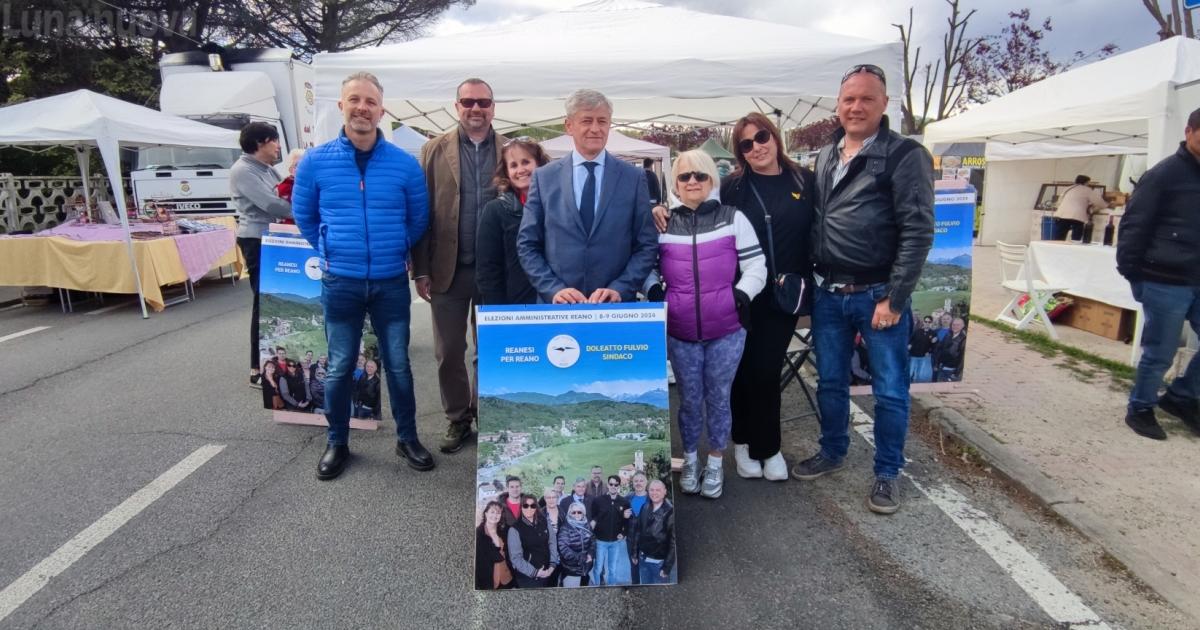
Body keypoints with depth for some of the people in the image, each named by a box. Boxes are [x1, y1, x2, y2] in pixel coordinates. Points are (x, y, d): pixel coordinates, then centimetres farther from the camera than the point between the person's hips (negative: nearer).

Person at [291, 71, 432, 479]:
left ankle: (407, 438, 26)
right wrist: (333, 253, 12)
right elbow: (303, 217, 11)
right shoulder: (314, 162, -2)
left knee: (398, 364, 9)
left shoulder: (405, 164, -3)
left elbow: (418, 220, 8)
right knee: (340, 368, 10)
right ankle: (337, 442, 28)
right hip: (339, 283, 0)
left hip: (391, 282, 0)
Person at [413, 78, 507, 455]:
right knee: (448, 351, 9)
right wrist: (421, 270, -3)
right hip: (448, 270, 1)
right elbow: (421, 213, 1)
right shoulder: (435, 151, 3)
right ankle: (457, 419, 26)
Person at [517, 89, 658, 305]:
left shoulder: (633, 177, 1)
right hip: (557, 305, 0)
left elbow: (647, 246, 0)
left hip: (616, 306, 0)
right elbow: (527, 245, 2)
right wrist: (554, 289, -11)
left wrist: (619, 289, -12)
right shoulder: (544, 177, 2)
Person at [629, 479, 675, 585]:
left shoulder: (670, 512, -13)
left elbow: (673, 540, -14)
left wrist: (667, 566, -14)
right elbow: (637, 532, 10)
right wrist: (635, 553, 9)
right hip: (643, 559, 5)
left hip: (659, 561, -5)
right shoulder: (645, 509, 2)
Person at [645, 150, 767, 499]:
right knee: (689, 399, 14)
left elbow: (756, 266, 1)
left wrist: (742, 294, -15)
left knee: (719, 398, 11)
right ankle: (690, 461, 34)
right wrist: (653, 289, -4)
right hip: (680, 332, 1)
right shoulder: (662, 224, 4)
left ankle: (715, 463, 30)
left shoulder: (733, 218, 0)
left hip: (726, 329, -1)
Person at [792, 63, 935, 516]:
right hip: (828, 294, 5)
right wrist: (809, 279, 10)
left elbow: (918, 232, -13)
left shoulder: (905, 155, -8)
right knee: (830, 381, 17)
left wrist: (894, 298, -16)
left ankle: (887, 473, 24)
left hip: (878, 295, -5)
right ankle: (832, 452, 37)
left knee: (890, 390, 7)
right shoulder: (825, 157, 11)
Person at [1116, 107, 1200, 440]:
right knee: (1159, 353, 2)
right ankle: (1140, 409, 20)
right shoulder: (1164, 175, -8)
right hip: (1166, 283, -6)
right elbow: (1133, 226, -10)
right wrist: (1130, 274, -12)